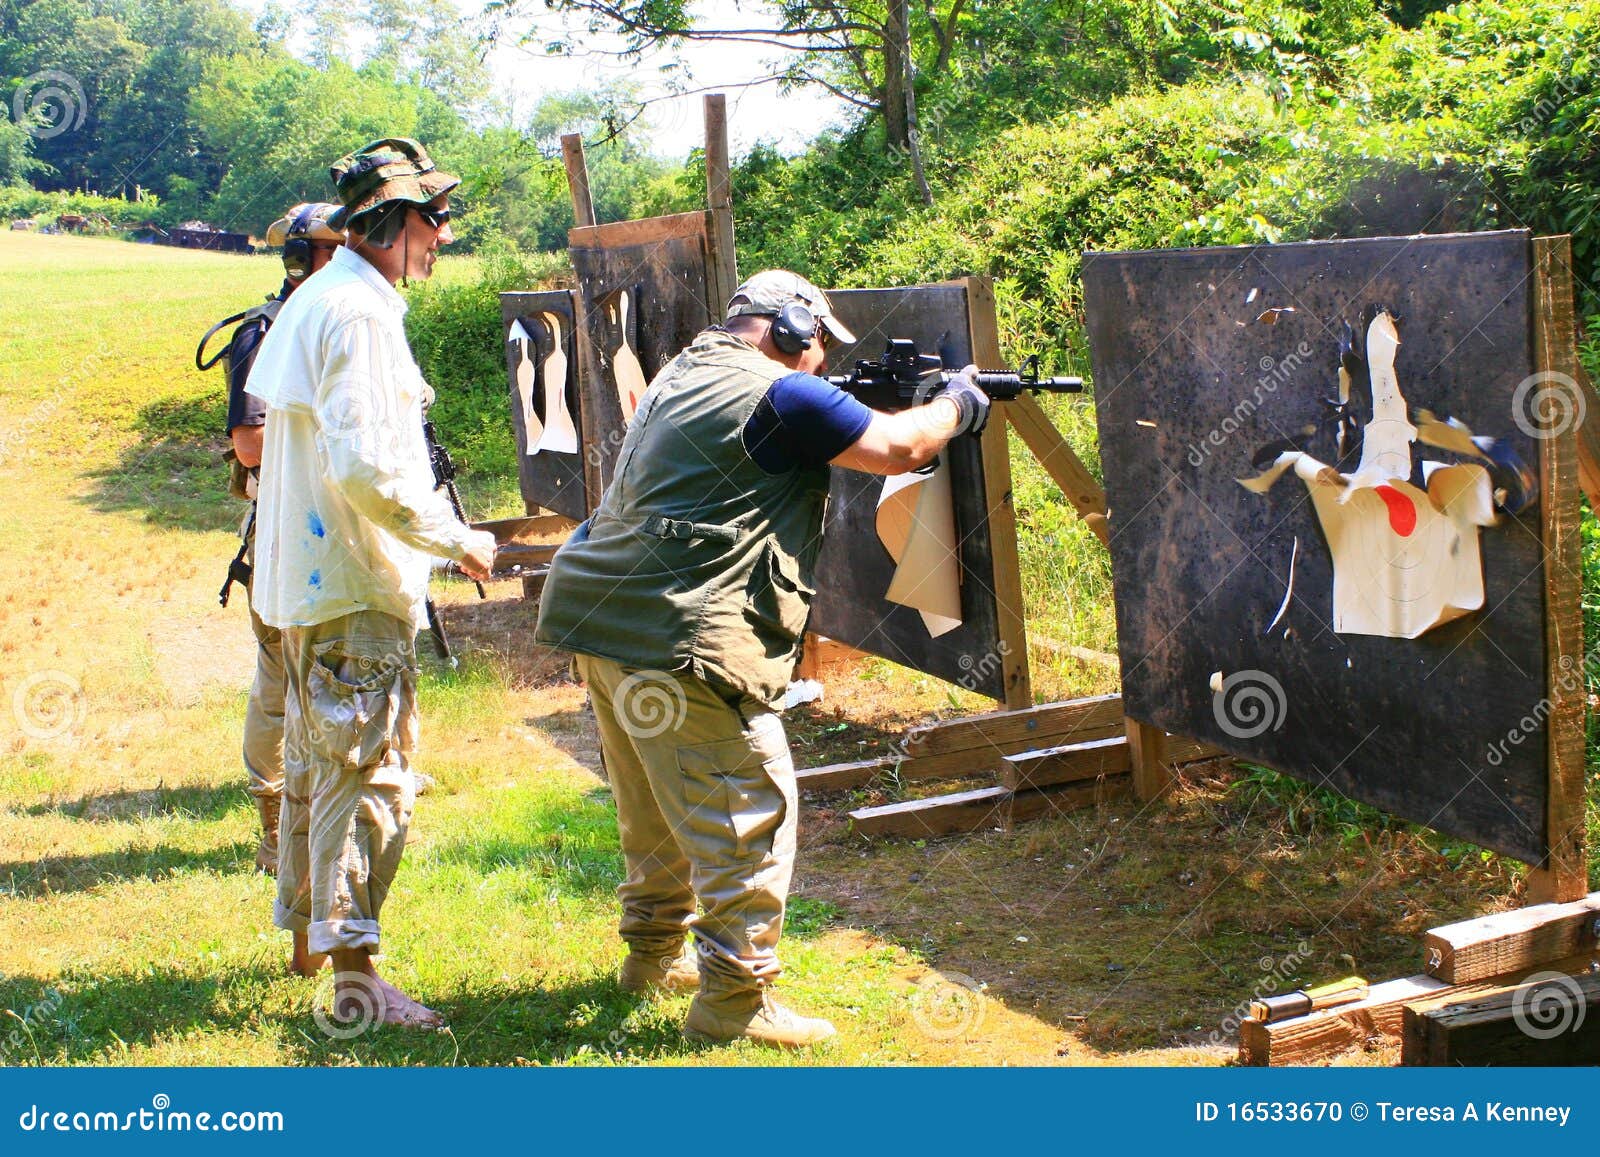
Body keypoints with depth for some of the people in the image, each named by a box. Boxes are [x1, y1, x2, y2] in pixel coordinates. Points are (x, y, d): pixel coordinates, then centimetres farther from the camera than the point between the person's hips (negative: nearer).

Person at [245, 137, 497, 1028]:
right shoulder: (359, 311, -17)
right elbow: (365, 466, -26)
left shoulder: (313, 301, 15)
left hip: (305, 581, 11)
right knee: (368, 772, -7)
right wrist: (455, 538, -16)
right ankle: (353, 975, -3)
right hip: (358, 588, -11)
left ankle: (307, 934, 33)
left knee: (318, 760, 20)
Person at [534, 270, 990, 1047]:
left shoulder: (682, 376, 19)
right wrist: (954, 406, 14)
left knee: (658, 808, 23)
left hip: (599, 620, 10)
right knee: (749, 816, -1)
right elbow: (898, 450, -6)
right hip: (677, 639, -10)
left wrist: (902, 404, 21)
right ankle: (735, 999, 2)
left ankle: (656, 952, 37)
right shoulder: (779, 394, -9)